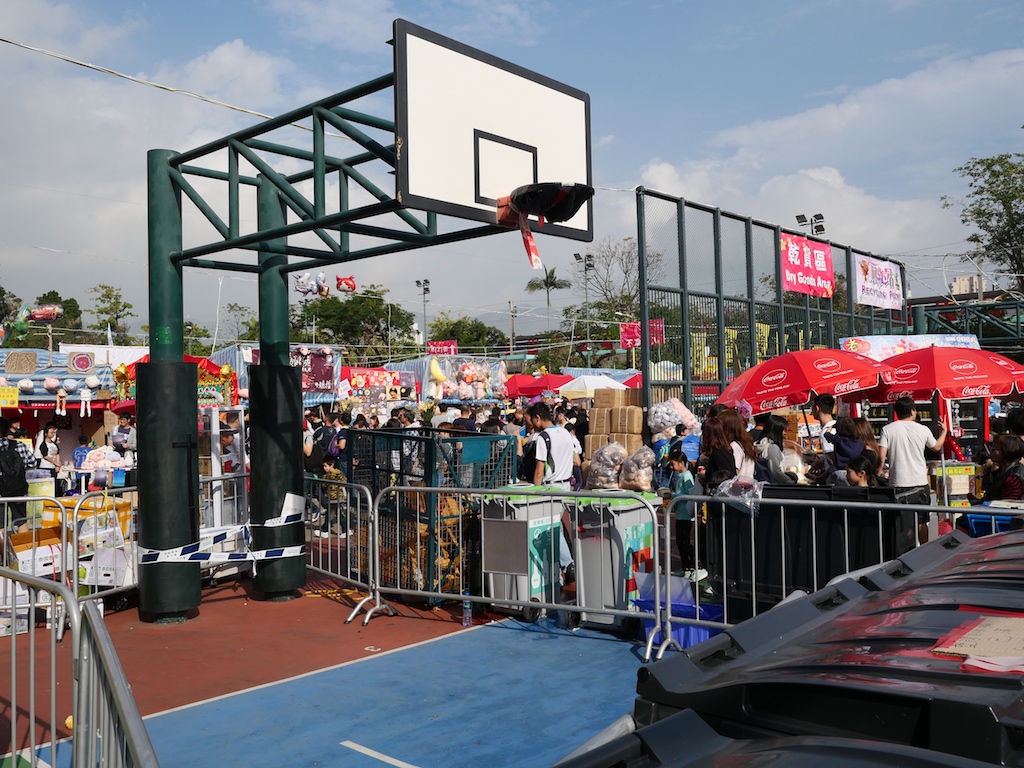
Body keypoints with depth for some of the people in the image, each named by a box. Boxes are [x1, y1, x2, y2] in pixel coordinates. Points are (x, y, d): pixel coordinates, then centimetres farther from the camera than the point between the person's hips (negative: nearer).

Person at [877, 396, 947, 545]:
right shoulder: (923, 429, 1)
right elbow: (937, 447, 20)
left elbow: (881, 457, -12)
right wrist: (943, 431, 37)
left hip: (898, 484, -2)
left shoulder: (887, 429, -6)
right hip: (920, 483, 2)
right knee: (921, 523, 14)